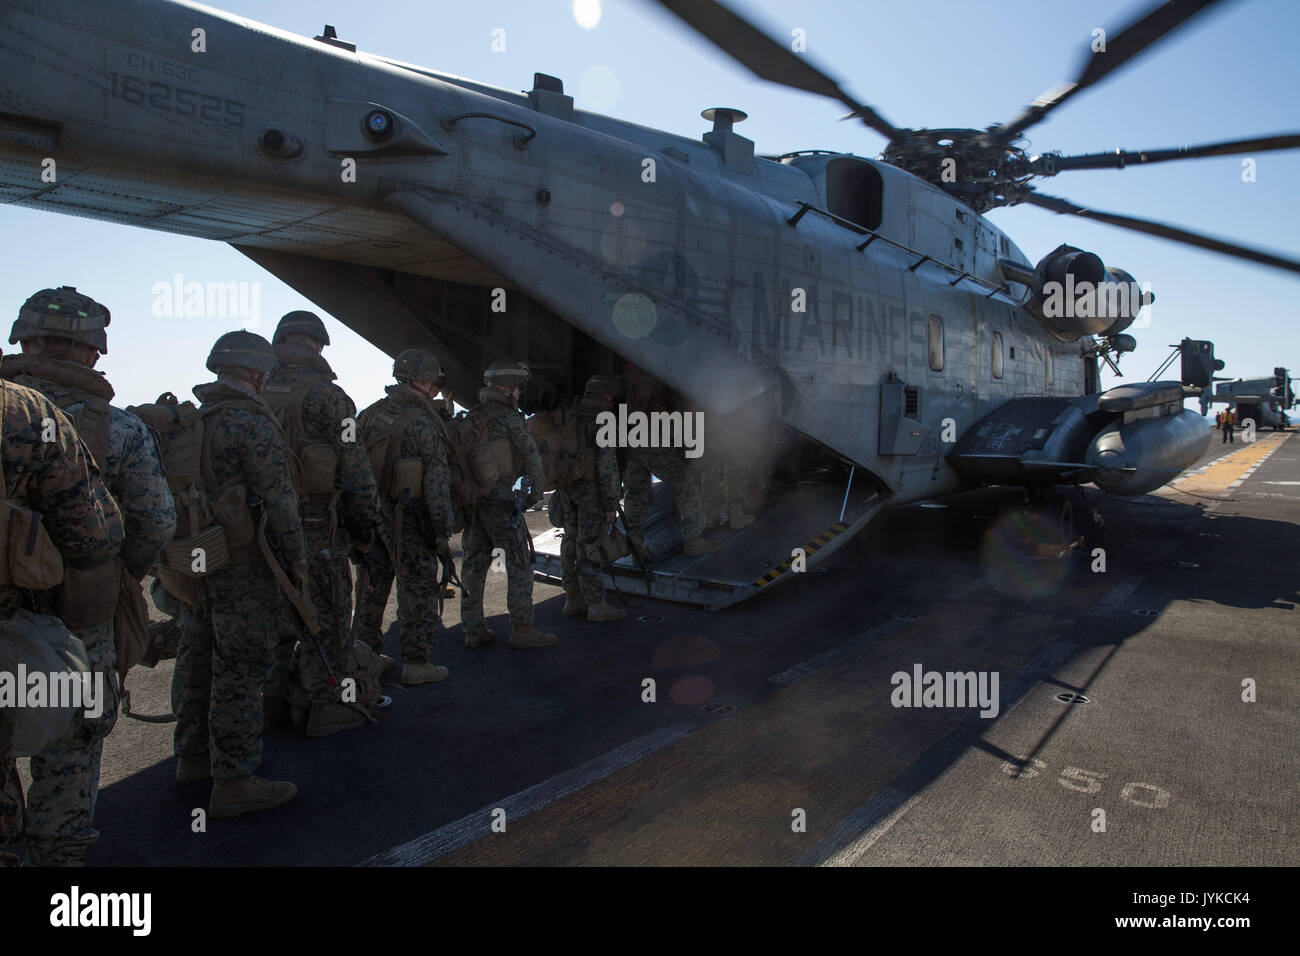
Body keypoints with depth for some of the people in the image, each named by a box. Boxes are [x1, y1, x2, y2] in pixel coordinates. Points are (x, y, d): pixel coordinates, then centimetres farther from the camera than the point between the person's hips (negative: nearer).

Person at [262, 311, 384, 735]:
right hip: (317, 525, -7)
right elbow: (355, 467, -12)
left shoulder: (256, 397, 8)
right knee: (328, 612, 3)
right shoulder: (325, 396, -12)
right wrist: (368, 521, -3)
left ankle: (273, 698, 29)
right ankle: (329, 706, 9)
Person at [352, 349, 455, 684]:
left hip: (366, 514, 7)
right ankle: (417, 662, 7)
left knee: (371, 586, 17)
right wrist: (442, 530, -13)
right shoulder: (422, 423, -13)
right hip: (406, 518, -7)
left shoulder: (367, 416, 9)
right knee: (417, 589, 2)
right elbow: (436, 480, -16)